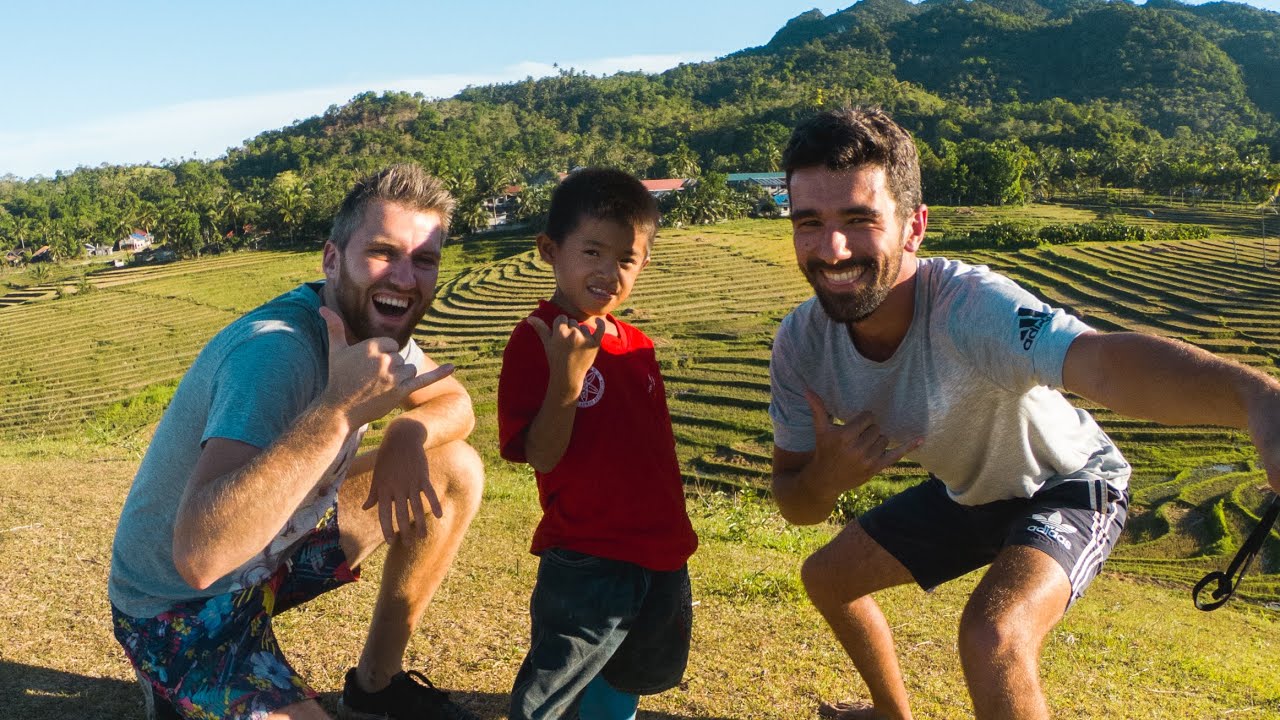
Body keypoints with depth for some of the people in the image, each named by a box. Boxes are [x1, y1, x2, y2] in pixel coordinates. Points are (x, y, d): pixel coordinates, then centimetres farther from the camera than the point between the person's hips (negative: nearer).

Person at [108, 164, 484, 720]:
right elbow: (199, 553, -43)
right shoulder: (276, 350, -33)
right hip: (180, 608, -8)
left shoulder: (371, 320, -7)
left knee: (456, 471, -2)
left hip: (280, 545, 8)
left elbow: (454, 402, 5)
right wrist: (340, 408, -45)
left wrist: (408, 434, -18)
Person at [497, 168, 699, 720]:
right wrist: (567, 376, -31)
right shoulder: (537, 341, -14)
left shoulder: (636, 346, 6)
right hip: (585, 565, -7)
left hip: (662, 560, 7)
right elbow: (542, 456, -19)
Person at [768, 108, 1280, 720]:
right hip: (965, 492, 6)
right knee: (826, 577, 16)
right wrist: (825, 478, -36)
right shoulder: (800, 346, -20)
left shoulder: (967, 305, -39)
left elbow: (1102, 360, -60)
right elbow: (795, 505, -12)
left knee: (992, 636, -32)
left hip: (1068, 487, -6)